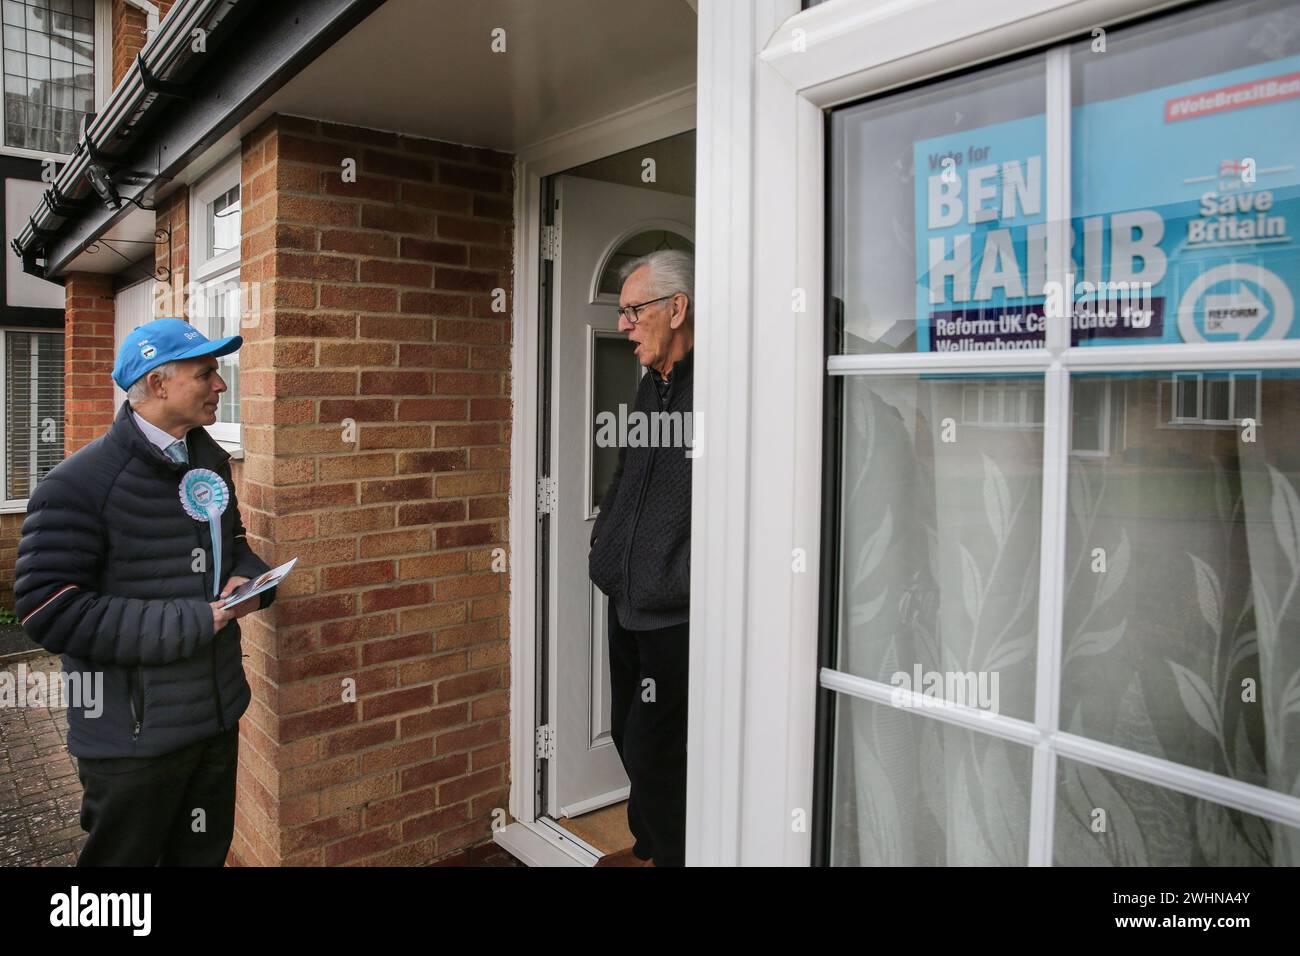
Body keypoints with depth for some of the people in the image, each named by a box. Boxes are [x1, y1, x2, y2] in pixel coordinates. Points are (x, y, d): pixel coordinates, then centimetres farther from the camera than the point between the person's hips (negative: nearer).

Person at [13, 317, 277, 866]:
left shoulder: (210, 461, 5)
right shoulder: (81, 483, -18)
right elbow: (50, 610, -23)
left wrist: (250, 581, -6)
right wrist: (194, 622, -24)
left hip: (218, 716, 7)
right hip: (133, 738, -6)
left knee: (204, 854, 22)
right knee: (123, 856, 14)